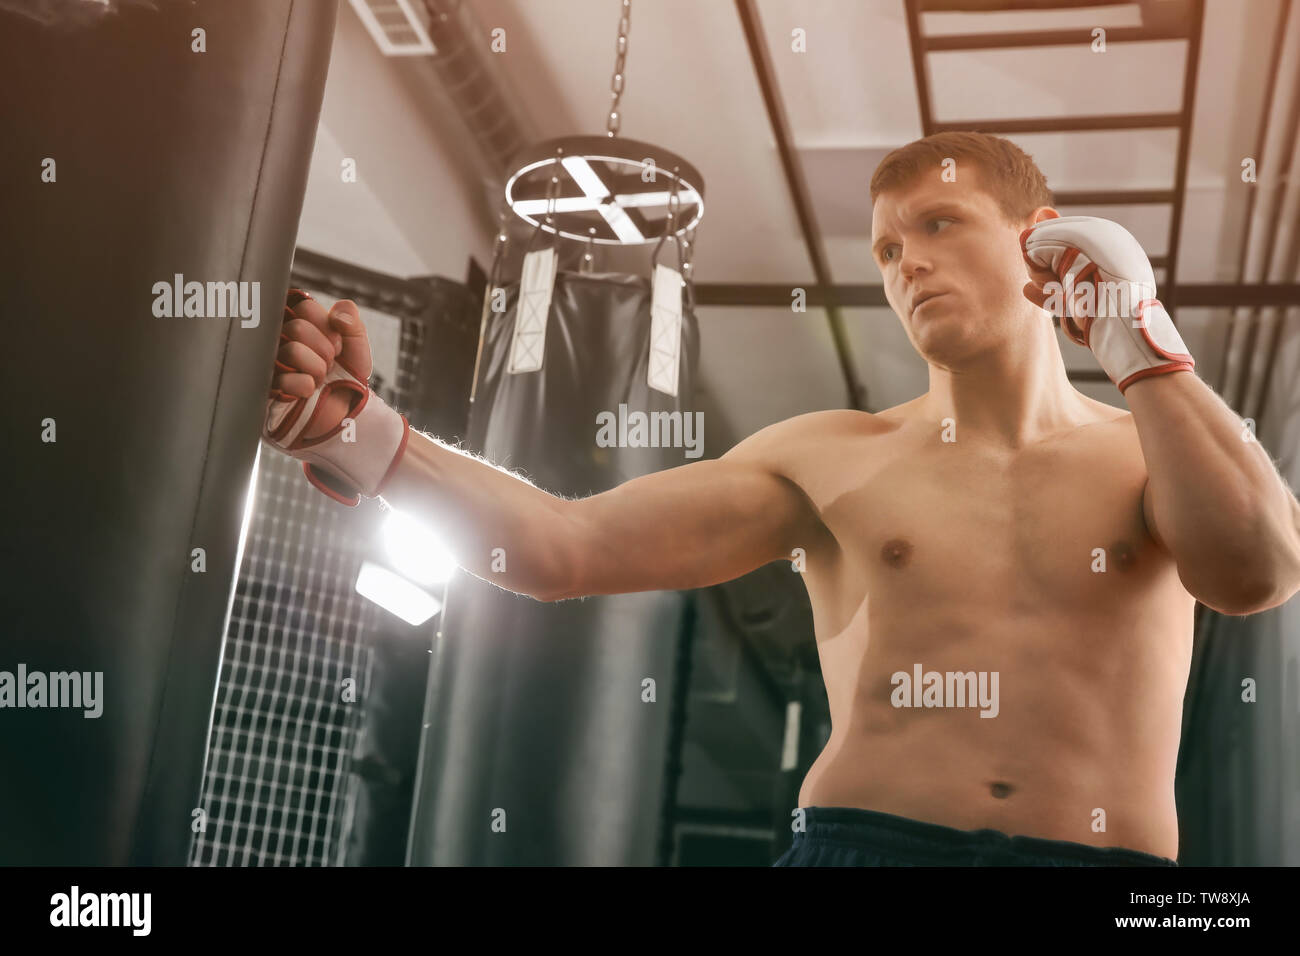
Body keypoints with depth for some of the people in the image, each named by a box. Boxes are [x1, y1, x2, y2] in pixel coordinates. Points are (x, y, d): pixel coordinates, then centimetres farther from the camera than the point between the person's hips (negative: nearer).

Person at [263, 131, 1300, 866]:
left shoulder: (1153, 451, 11)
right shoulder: (831, 456, 9)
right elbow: (566, 546, 0)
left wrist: (1134, 328, -4)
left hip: (1106, 848, 1)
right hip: (861, 836, 0)